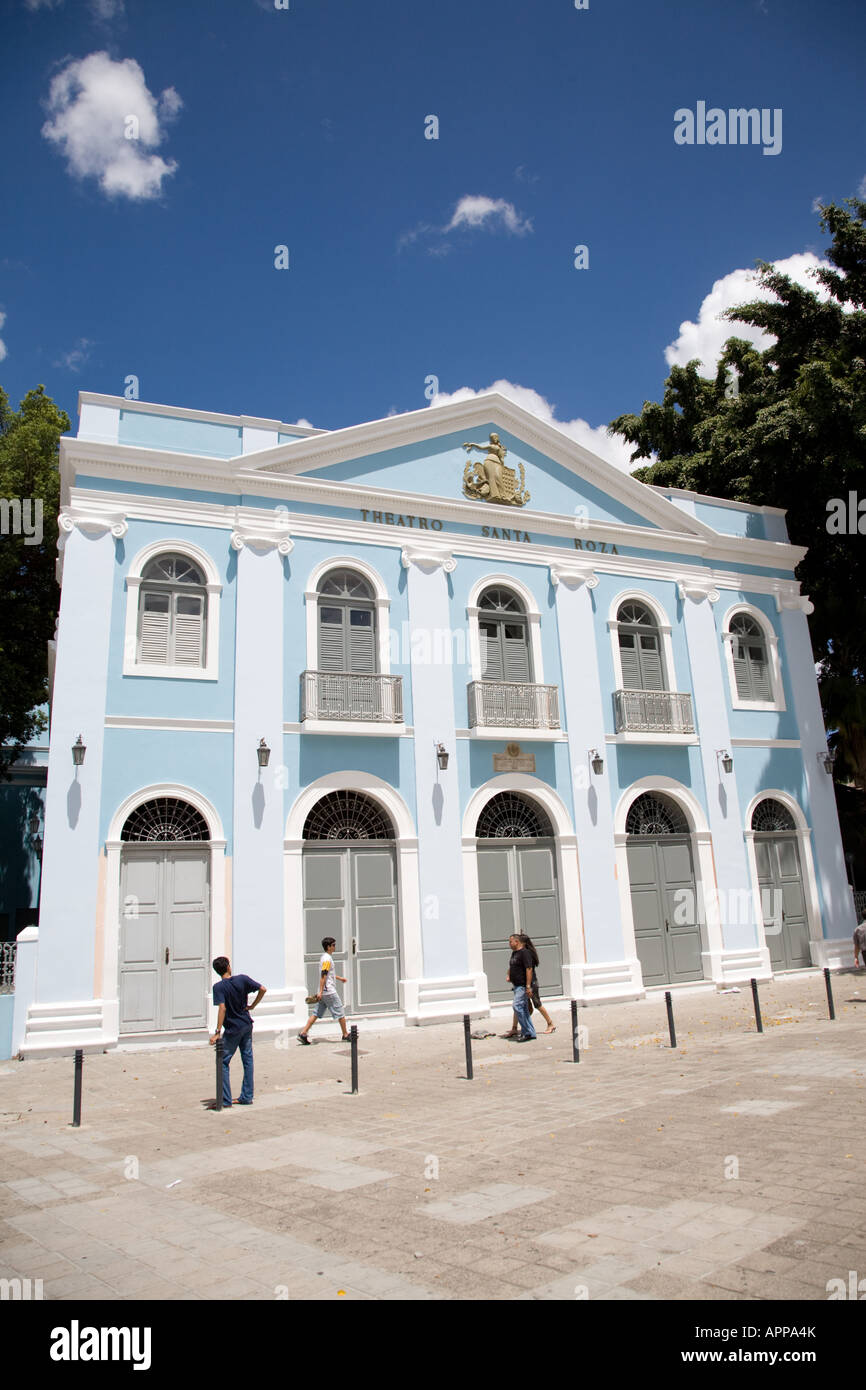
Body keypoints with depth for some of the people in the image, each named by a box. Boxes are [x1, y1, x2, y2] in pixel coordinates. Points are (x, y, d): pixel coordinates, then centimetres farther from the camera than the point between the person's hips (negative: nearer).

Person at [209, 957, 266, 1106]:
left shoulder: (219, 987, -14)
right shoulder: (242, 979, -3)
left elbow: (222, 1008, -23)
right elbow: (263, 989, -4)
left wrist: (217, 1032, -22)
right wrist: (252, 1006, 6)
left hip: (232, 1029, -4)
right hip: (247, 1026, 5)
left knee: (223, 1062, 7)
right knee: (248, 1060, 12)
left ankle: (226, 1099, 5)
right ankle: (247, 1097, 17)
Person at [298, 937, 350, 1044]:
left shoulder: (325, 957, 16)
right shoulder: (327, 958, -15)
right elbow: (323, 975, -21)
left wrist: (339, 977, 38)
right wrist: (321, 991, -25)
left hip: (323, 992, 9)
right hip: (329, 991, -9)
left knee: (317, 1014, 7)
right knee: (340, 1013, 2)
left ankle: (303, 1033, 2)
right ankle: (345, 1034, 12)